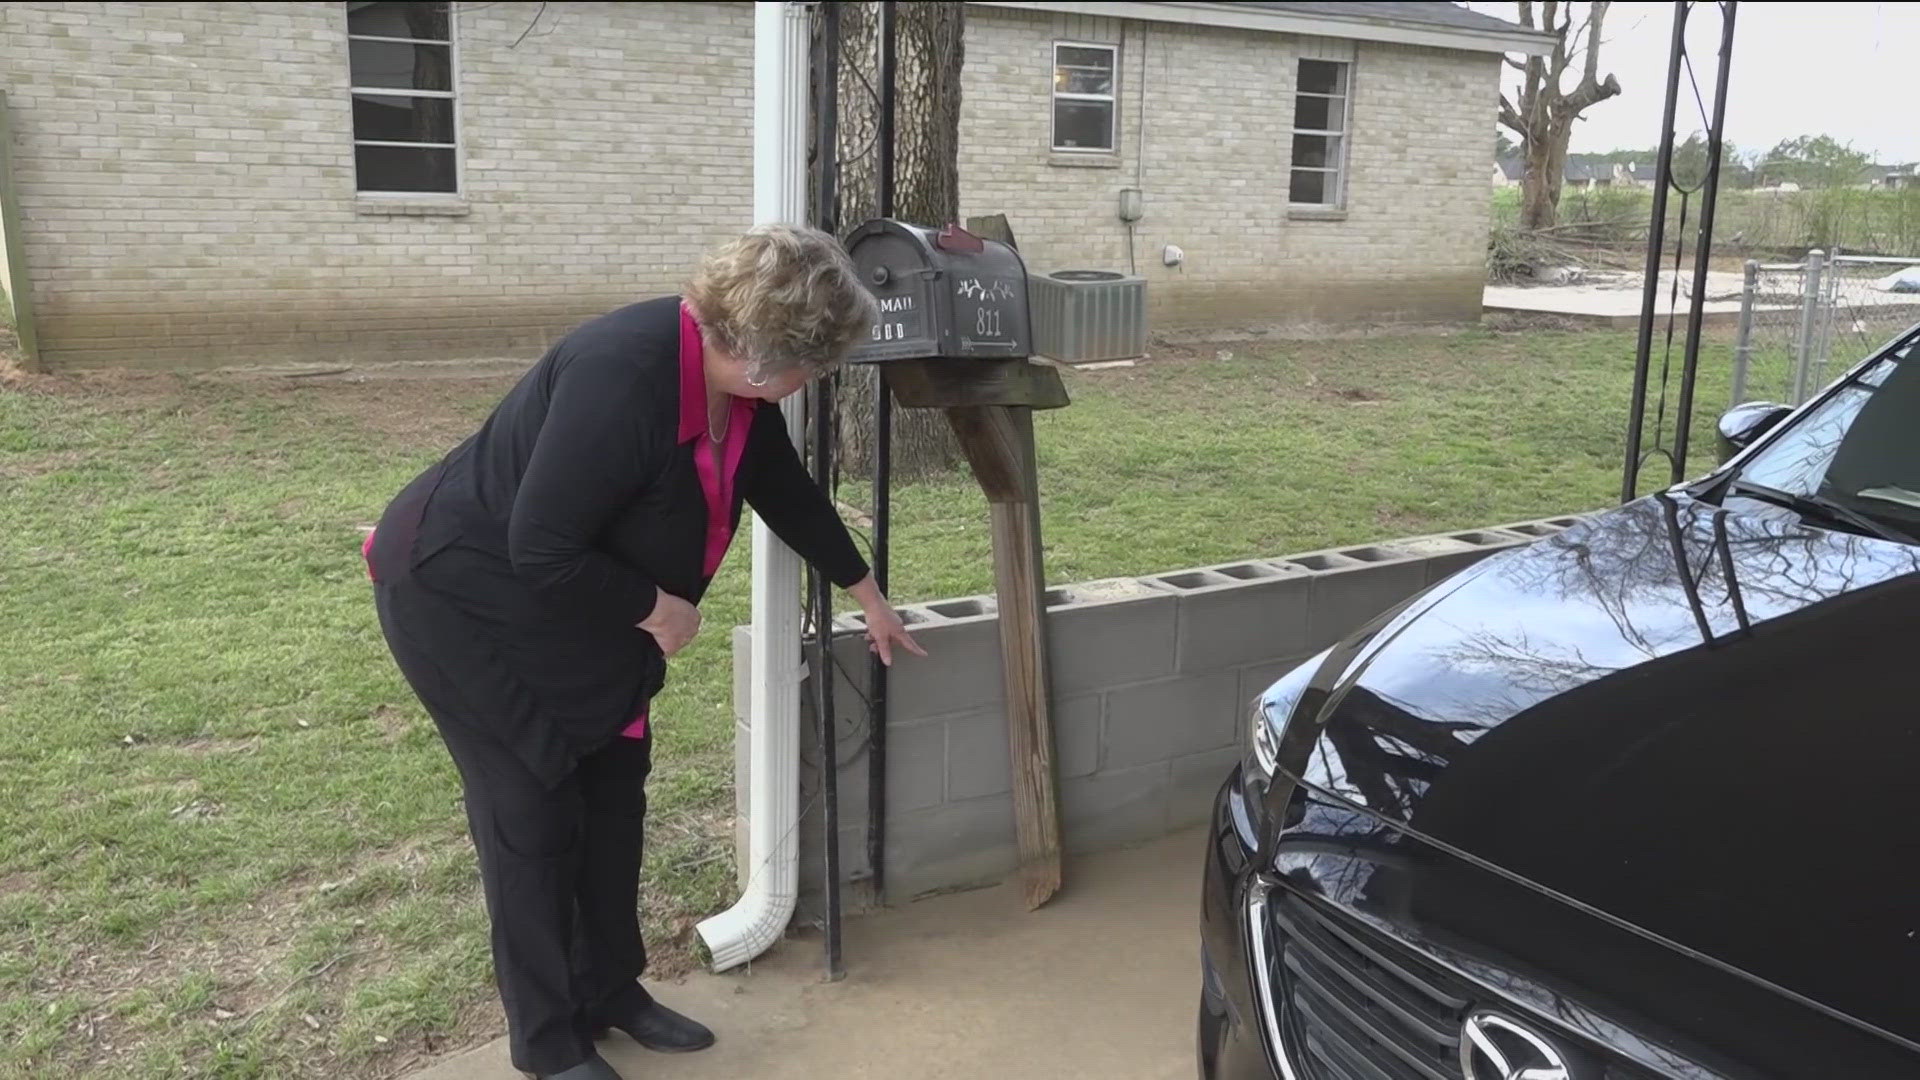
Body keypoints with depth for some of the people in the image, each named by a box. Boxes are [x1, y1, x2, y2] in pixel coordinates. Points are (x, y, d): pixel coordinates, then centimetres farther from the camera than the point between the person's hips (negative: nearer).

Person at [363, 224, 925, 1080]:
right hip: (463, 592, -9)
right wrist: (657, 608, -20)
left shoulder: (737, 381, -8)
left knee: (614, 784, 12)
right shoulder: (624, 379, -36)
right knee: (532, 807, -1)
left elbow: (786, 492, 8)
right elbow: (541, 553, -34)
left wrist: (868, 598, 17)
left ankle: (610, 989, 30)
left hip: (574, 601, 9)